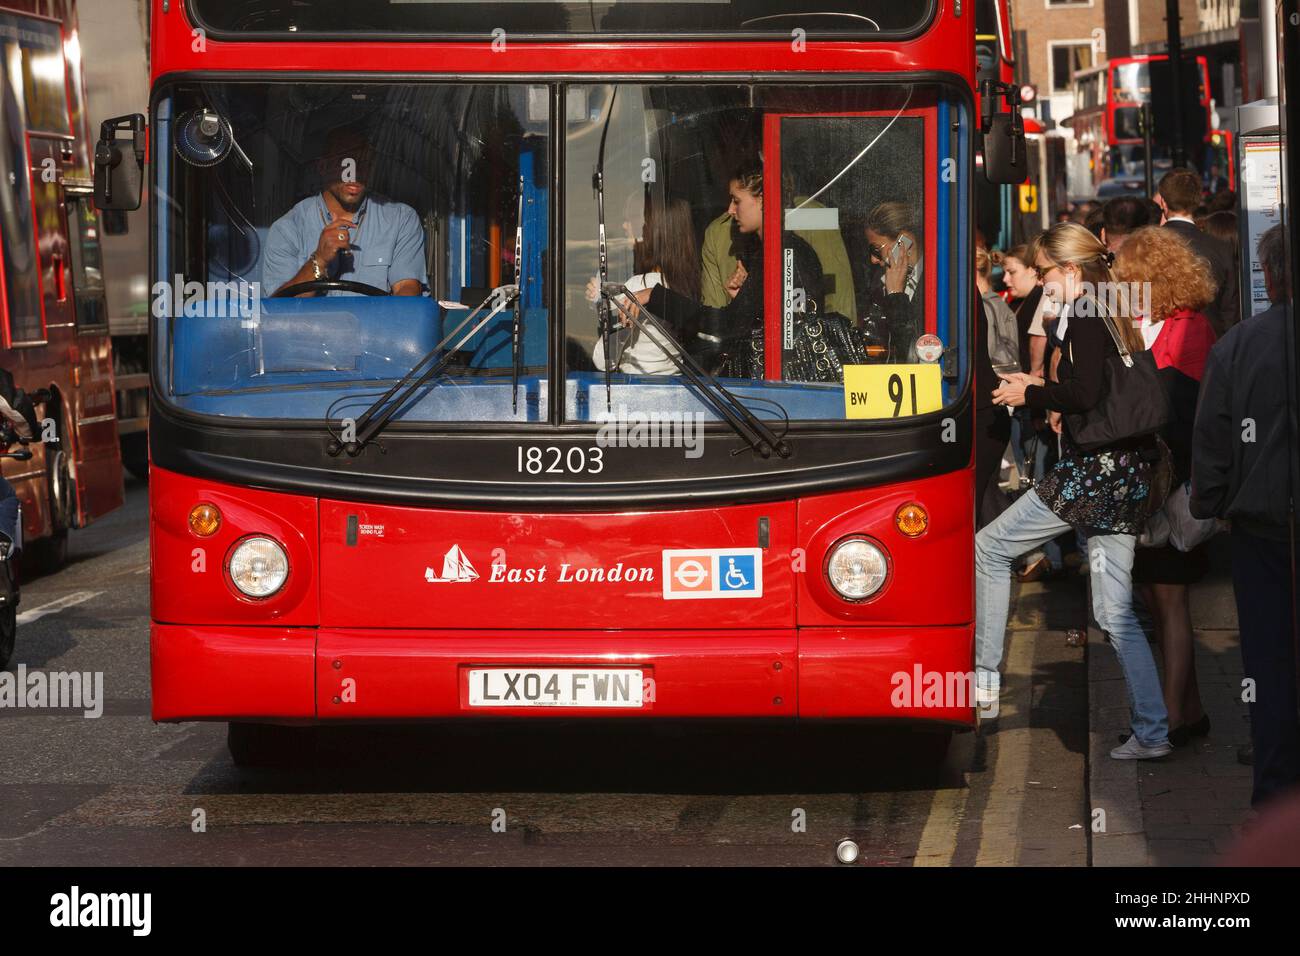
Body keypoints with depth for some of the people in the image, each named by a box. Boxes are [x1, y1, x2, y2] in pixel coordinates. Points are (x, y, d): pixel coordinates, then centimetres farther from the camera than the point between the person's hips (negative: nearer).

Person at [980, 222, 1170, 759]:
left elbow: (1087, 394, -21)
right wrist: (1051, 398, 18)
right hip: (1127, 474, 9)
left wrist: (1030, 394, -8)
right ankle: (1152, 732, 4)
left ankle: (985, 676, 6)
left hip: (1092, 470, -9)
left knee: (990, 547, 5)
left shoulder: (1084, 316, -10)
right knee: (1115, 613, 8)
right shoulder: (1114, 318, 18)